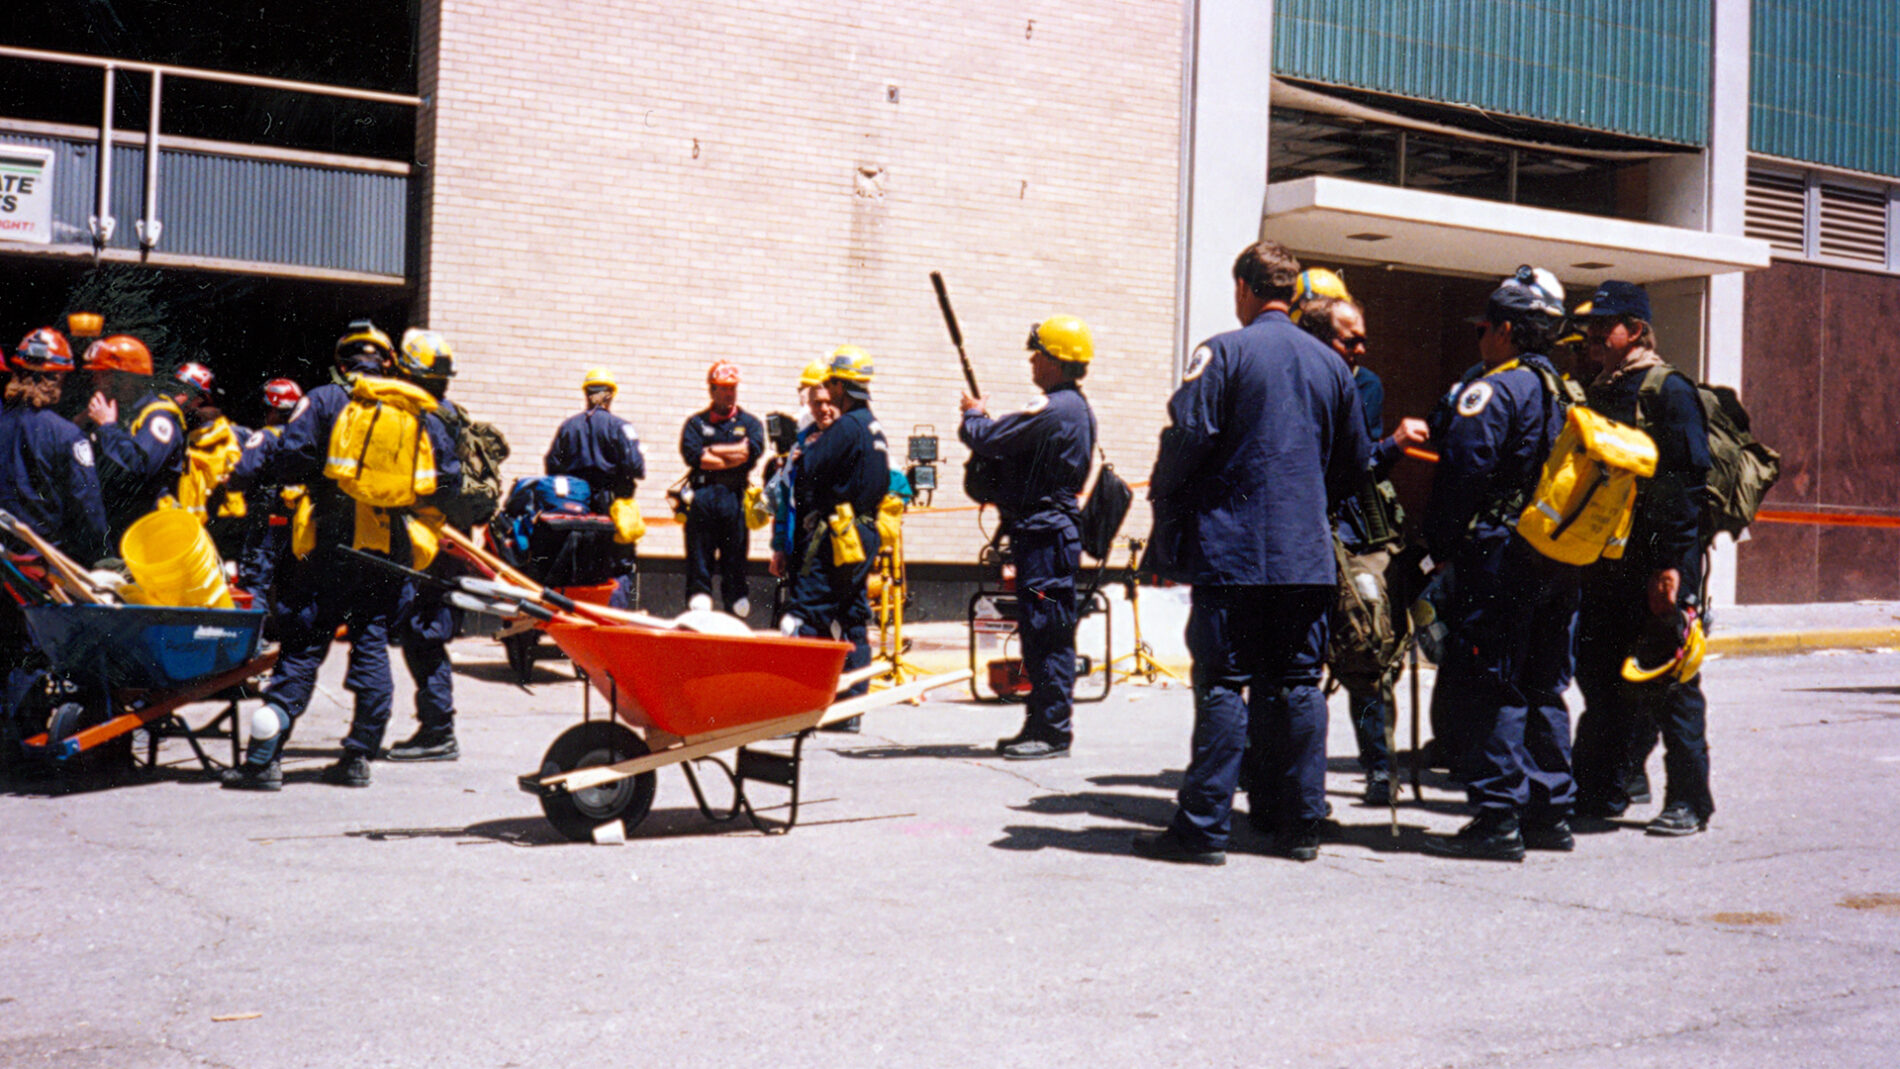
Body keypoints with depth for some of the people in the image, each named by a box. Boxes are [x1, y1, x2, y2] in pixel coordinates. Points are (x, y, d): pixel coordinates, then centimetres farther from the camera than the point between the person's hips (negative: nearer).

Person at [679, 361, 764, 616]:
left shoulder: (749, 422, 15)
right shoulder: (696, 423, 13)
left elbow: (753, 449, -5)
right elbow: (692, 454, -5)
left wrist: (712, 451, -3)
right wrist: (732, 457, -5)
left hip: (735, 497, 0)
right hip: (703, 494, 0)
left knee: (735, 555, 0)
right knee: (698, 556, -2)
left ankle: (736, 602, 4)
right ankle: (698, 596, 0)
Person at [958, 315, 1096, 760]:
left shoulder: (1052, 409, -17)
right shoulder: (1078, 408, 16)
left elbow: (988, 440, -15)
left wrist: (972, 415, 5)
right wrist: (985, 421, 12)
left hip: (1044, 534, -11)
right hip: (1054, 529, 11)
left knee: (1047, 634, -6)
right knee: (1040, 634, 14)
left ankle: (1053, 731, -3)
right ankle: (1040, 724, 20)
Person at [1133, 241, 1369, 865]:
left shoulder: (1223, 353, -6)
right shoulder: (1330, 363, 11)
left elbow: (1186, 441, -11)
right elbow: (1354, 463, 17)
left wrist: (1167, 533, -1)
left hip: (1233, 549, -5)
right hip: (1307, 553, 5)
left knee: (1222, 684, -3)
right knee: (1296, 684, 9)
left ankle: (1204, 827, -3)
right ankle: (1298, 823, 13)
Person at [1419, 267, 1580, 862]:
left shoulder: (1493, 390, -12)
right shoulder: (1566, 392, 15)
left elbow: (1462, 473, -17)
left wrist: (1441, 546, -6)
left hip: (1499, 559, -9)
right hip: (1559, 563, 9)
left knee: (1485, 691, -5)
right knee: (1543, 689, 14)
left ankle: (1497, 819, -7)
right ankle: (1551, 812, 19)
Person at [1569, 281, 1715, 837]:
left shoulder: (1667, 390, -7)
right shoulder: (1598, 394, 17)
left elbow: (1689, 479, -14)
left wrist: (1671, 564, -20)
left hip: (1658, 566, -8)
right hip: (1605, 563, 8)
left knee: (1667, 683, -1)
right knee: (1600, 675, 10)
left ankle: (1688, 801, 8)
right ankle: (1602, 792, 20)